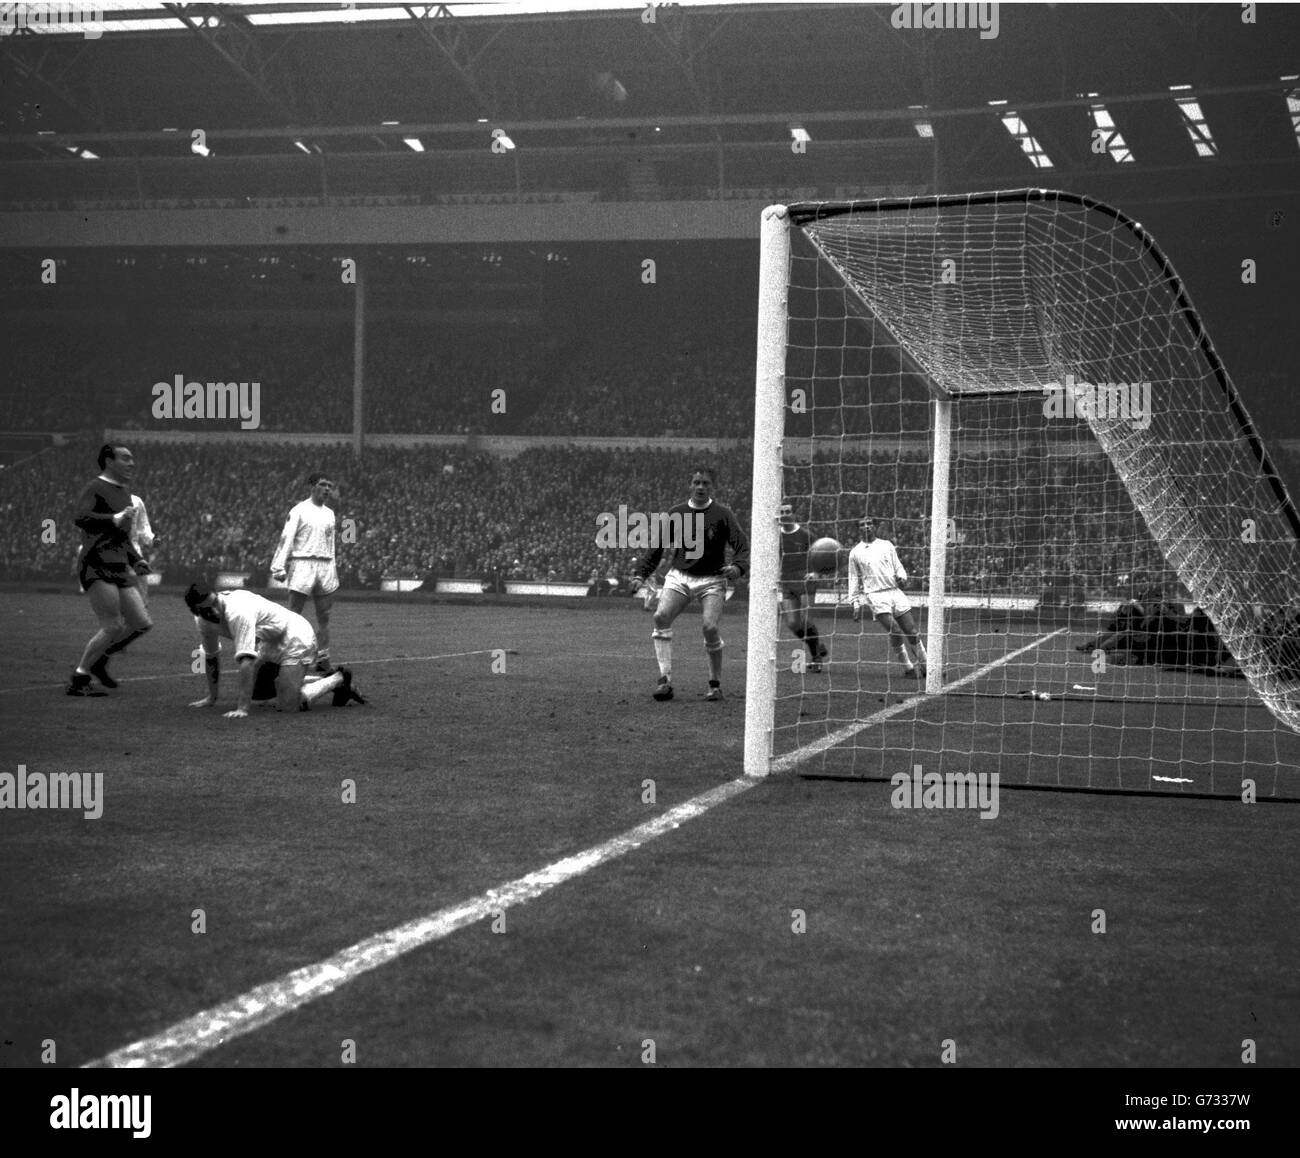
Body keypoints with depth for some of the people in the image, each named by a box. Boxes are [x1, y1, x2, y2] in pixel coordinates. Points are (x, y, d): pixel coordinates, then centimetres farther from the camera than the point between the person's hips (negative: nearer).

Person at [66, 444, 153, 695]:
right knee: (114, 627, -14)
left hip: (120, 569, 9)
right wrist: (114, 519, -30)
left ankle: (98, 659, 21)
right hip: (97, 569, -9)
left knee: (142, 623, 2)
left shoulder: (124, 492, 22)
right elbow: (80, 519, -24)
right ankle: (78, 679, -1)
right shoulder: (95, 489, -6)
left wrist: (136, 561, 22)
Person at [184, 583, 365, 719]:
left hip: (295, 638, -9)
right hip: (271, 646, 9)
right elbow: (211, 656, 11)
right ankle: (326, 681, 26)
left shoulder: (238, 612, -34)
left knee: (288, 705, -16)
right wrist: (211, 697, 13)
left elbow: (246, 660, -38)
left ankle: (338, 679, 7)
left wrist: (242, 708, -40)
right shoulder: (202, 620, -7)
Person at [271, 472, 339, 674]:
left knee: (324, 617, 6)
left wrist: (333, 570, 18)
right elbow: (286, 539, -8)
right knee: (293, 615, -5)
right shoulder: (300, 511, -2)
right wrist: (279, 567, -16)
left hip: (325, 567, 6)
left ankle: (323, 660, 12)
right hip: (303, 565, -6)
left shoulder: (329, 513, 15)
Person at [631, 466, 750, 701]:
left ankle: (715, 684, 2)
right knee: (661, 616, -20)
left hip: (711, 579, -3)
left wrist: (738, 567, -28)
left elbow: (742, 545, -8)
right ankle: (665, 679, -14)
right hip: (679, 576, 3)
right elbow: (658, 546, 14)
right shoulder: (676, 513, 6)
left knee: (710, 627, -19)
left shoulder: (723, 514, -2)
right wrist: (642, 574, 8)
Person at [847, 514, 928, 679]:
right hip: (875, 596, -3)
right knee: (895, 630, -19)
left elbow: (898, 567, 17)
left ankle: (924, 665, 13)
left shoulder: (887, 545, 14)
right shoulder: (855, 553, 9)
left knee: (912, 631, -1)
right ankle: (908, 669, -8)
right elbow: (854, 580, 12)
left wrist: (901, 577, -6)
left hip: (895, 591, 3)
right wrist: (856, 604, 6)